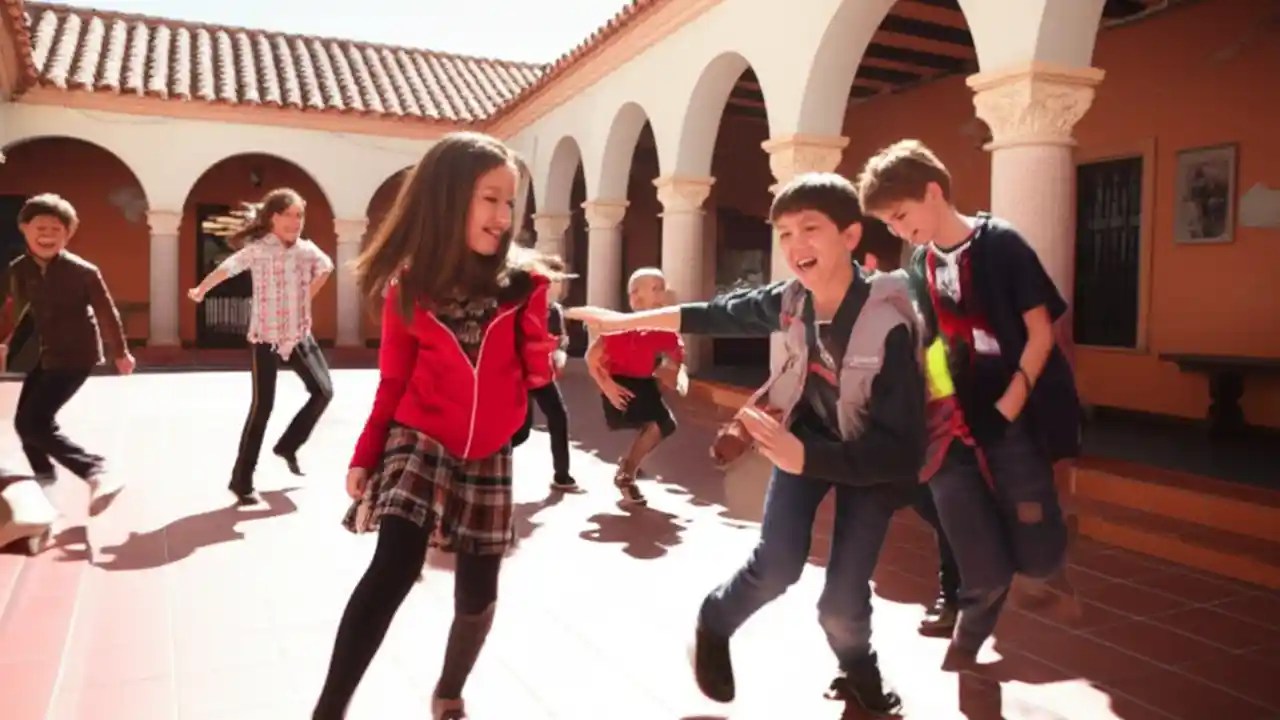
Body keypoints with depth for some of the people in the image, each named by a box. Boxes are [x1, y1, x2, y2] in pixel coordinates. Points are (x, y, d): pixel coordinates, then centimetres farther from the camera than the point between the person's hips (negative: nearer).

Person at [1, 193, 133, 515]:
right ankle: (42, 471, 46)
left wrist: (120, 353, 1)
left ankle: (97, 472, -21)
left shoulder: (83, 271, -17)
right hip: (44, 355, 7)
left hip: (76, 356, -7)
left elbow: (107, 313, -7)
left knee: (35, 422, -19)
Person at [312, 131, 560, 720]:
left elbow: (535, 372, 3)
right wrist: (365, 455, 0)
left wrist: (546, 355, -18)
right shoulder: (410, 284, -4)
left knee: (477, 595, 8)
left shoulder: (523, 280, -4)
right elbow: (394, 381, 3)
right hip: (419, 441, -1)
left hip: (489, 456, 2)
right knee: (394, 569, -17)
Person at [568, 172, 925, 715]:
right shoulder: (791, 299, -18)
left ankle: (859, 672, 28)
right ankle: (713, 625, 21)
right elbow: (719, 314, 1)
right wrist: (625, 320, 6)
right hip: (807, 431, 3)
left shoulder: (889, 324, -33)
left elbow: (901, 451, -34)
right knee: (776, 567, -12)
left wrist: (804, 459, -44)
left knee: (842, 601, -8)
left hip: (871, 458, -3)